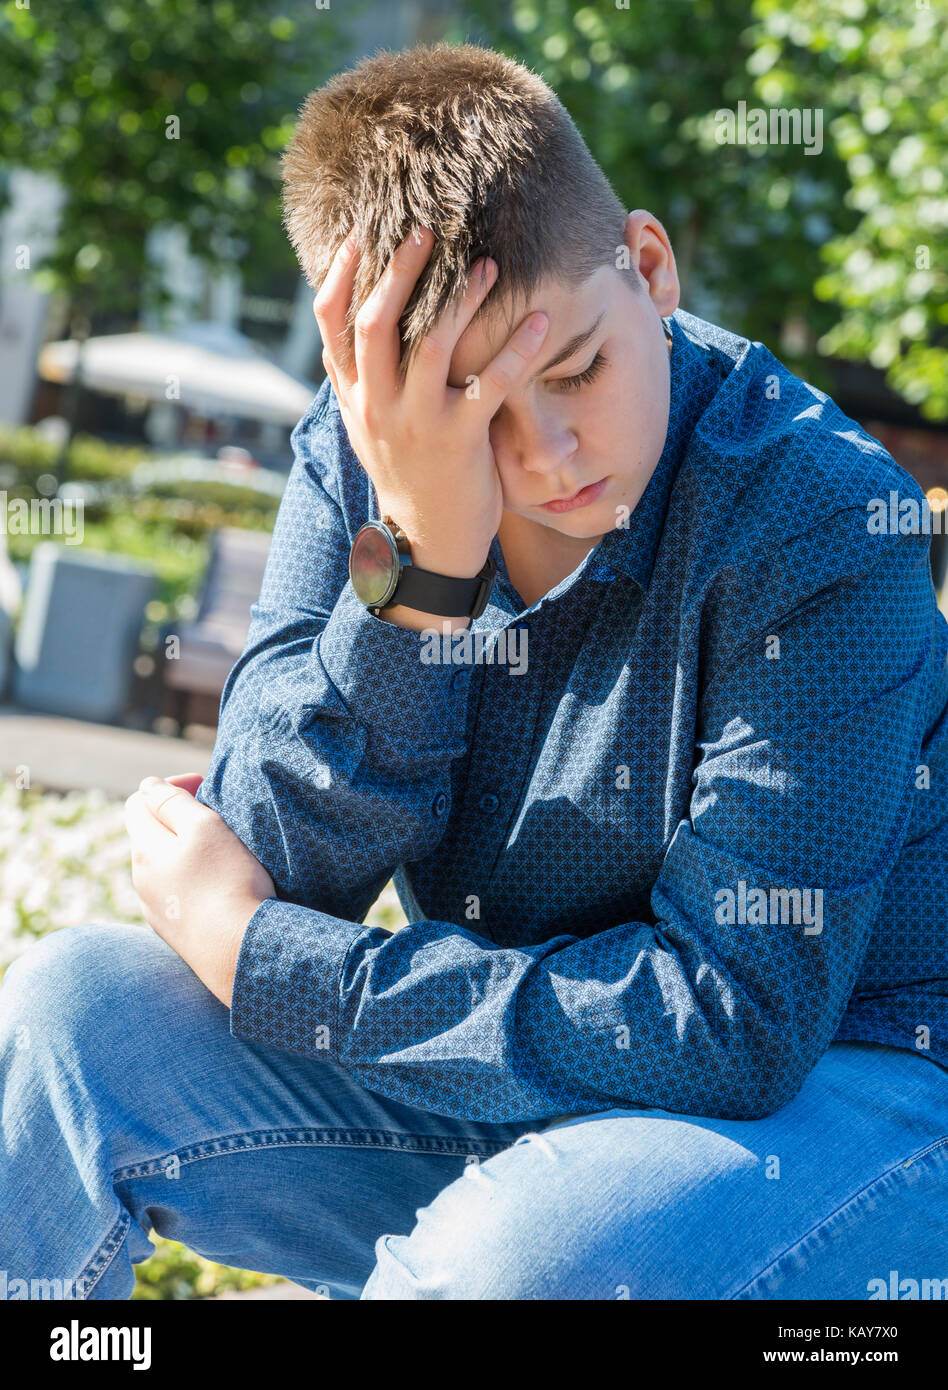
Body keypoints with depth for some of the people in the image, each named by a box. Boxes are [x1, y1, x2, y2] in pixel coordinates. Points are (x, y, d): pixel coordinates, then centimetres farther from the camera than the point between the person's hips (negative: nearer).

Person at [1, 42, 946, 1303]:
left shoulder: (817, 515, -22)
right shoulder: (357, 460, -8)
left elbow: (737, 1018, -25)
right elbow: (281, 871, -14)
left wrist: (254, 957, -21)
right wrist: (420, 557, -30)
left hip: (832, 1080, -4)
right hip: (502, 1065, 5)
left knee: (525, 1247, -35)